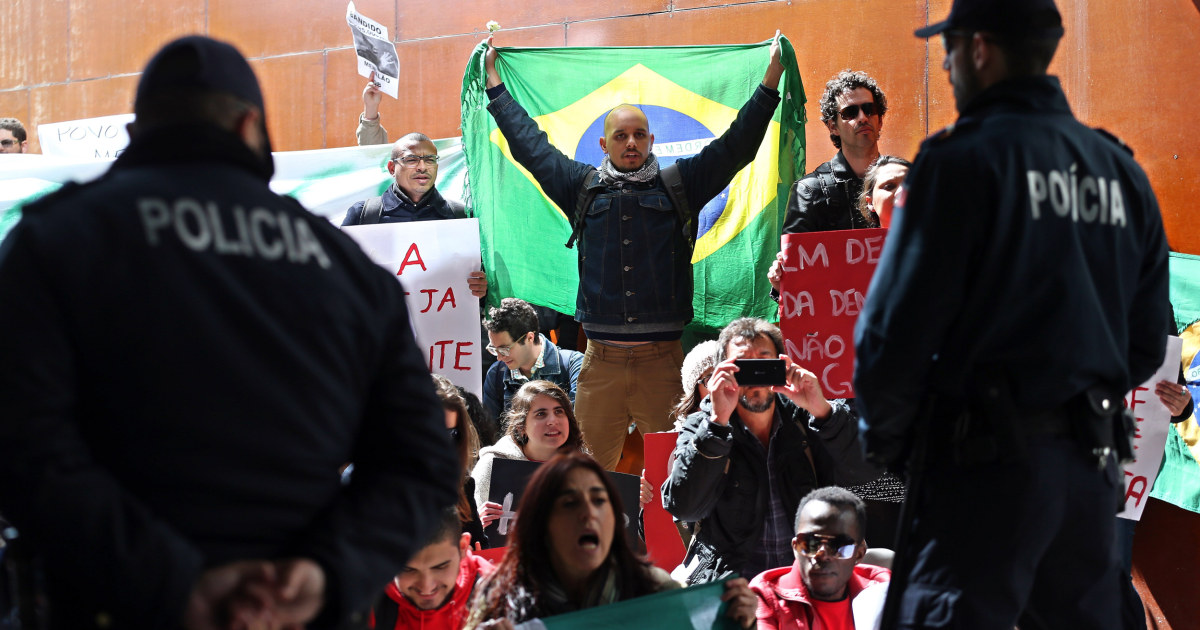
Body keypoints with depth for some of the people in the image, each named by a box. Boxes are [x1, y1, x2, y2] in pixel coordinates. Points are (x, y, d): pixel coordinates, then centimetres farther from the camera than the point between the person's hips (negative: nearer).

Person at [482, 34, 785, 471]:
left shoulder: (679, 185, 9)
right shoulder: (582, 187, 13)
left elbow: (735, 146, 7)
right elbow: (529, 144, 21)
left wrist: (771, 78, 2)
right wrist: (494, 80, 26)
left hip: (664, 360, -1)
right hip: (601, 362, 1)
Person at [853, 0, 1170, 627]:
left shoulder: (961, 160, -10)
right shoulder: (1122, 172, 12)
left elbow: (896, 325, -12)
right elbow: (1145, 343, 14)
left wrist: (884, 439, 2)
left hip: (989, 462, -7)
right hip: (1094, 462, 7)